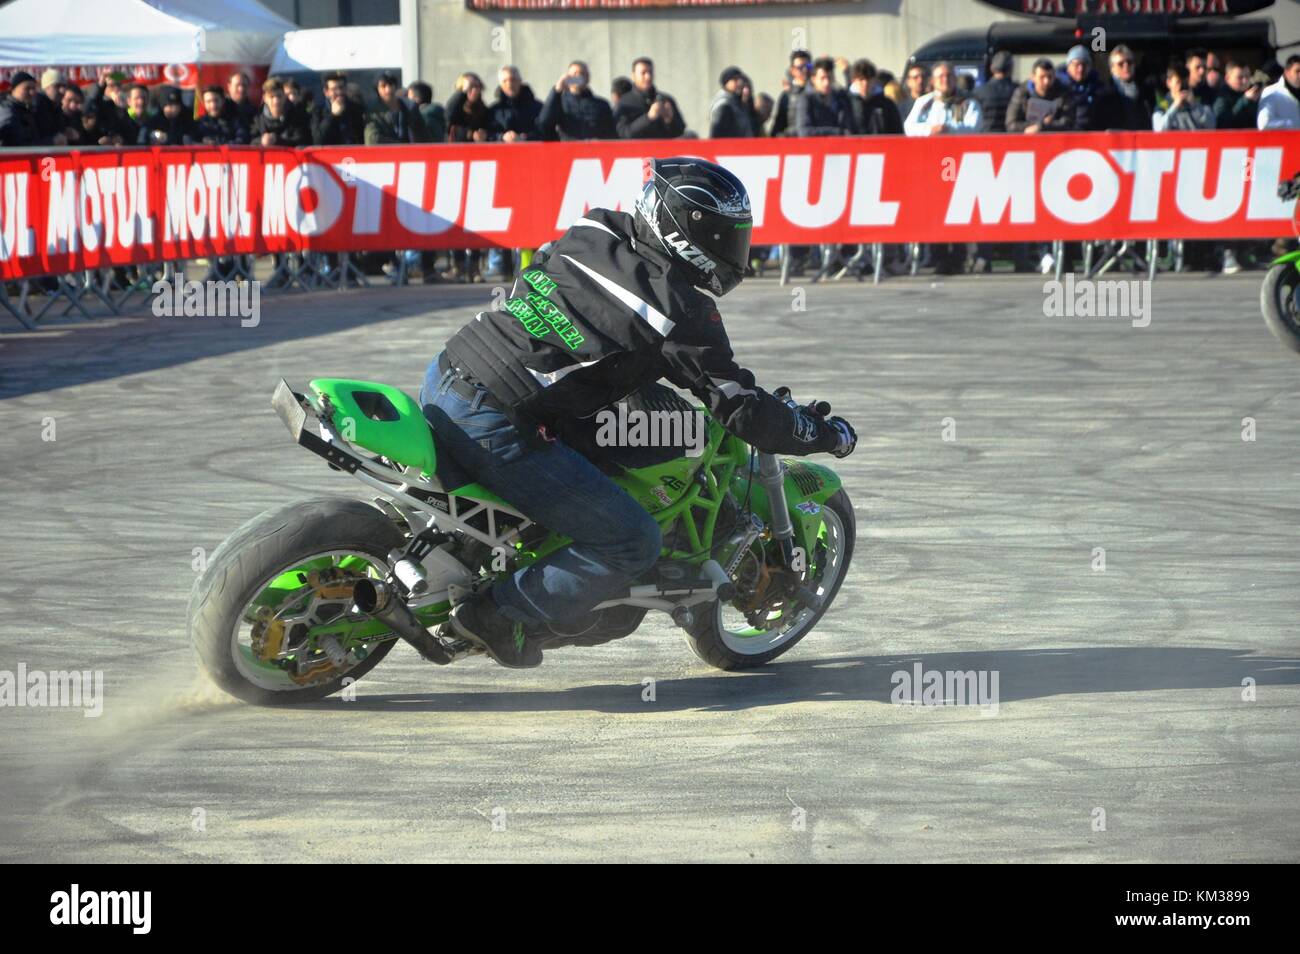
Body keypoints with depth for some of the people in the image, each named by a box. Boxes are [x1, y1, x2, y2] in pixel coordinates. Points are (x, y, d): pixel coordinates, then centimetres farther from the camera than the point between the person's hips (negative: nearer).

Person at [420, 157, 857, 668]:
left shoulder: (594, 231, 12)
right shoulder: (683, 309, -7)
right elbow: (741, 408, -5)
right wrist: (827, 434, 11)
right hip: (498, 427, -8)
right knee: (634, 544, 1)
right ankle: (506, 614, 4)